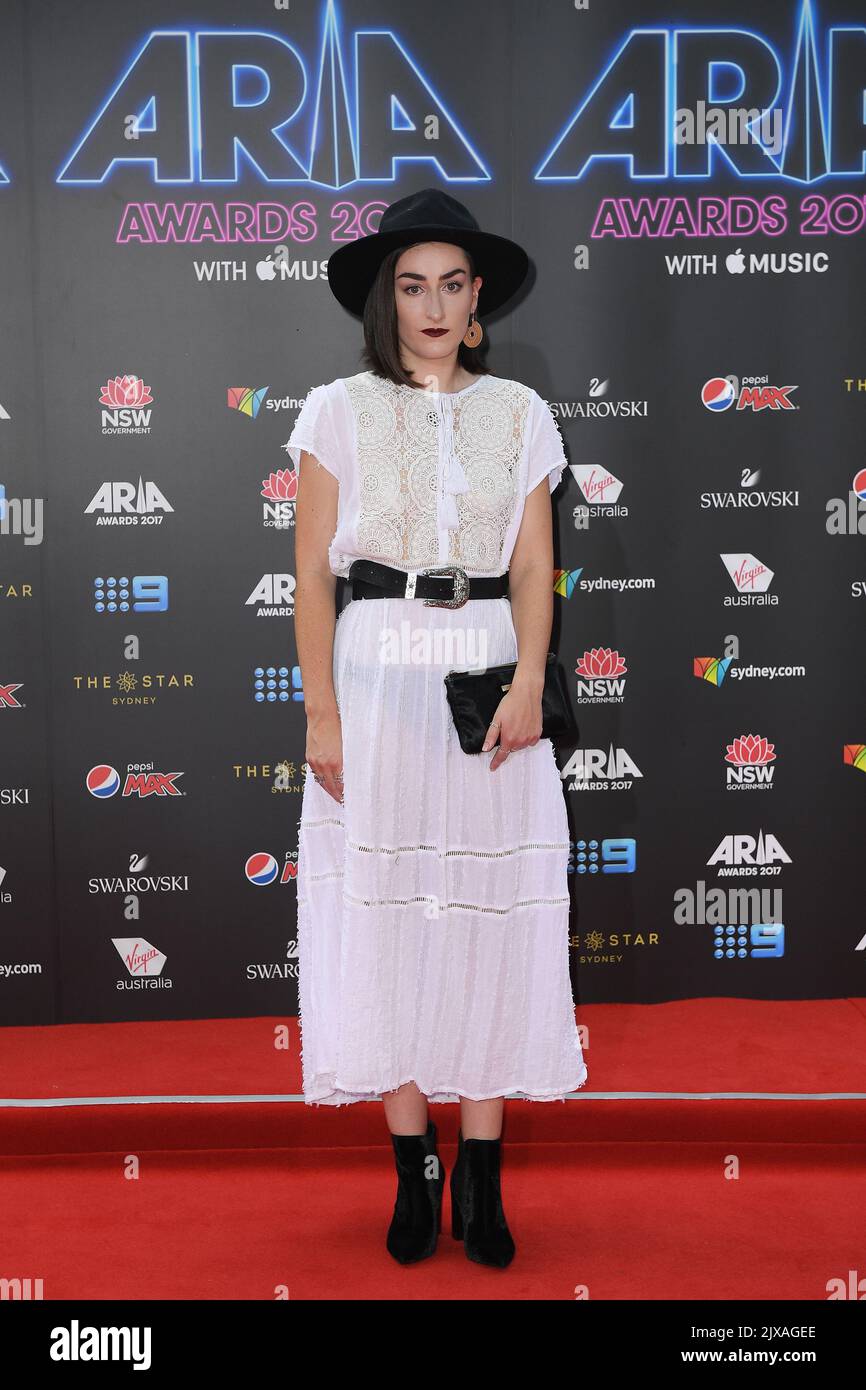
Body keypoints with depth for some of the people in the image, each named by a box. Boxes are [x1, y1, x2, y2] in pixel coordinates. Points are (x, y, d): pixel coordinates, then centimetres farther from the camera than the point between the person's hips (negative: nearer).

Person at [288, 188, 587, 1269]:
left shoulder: (518, 414, 9)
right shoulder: (340, 411, 4)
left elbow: (534, 570, 5)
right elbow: (313, 575, 1)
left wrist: (527, 686, -11)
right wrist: (322, 715, -6)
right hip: (378, 671, -1)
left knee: (491, 919, 2)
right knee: (385, 922, 2)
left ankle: (481, 1185, 14)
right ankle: (415, 1175, 16)